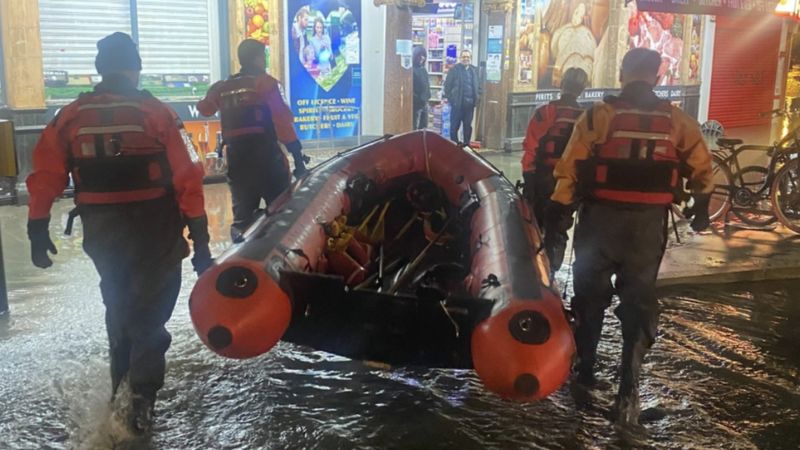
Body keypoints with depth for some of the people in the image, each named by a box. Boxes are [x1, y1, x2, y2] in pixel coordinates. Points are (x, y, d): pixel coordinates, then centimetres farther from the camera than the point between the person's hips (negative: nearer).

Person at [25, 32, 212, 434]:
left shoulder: (69, 117, 1)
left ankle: (120, 390, 36)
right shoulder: (156, 113, -8)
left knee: (119, 307, 24)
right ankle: (139, 401, 1)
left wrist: (38, 231, 7)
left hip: (101, 233, 4)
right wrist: (200, 240, -7)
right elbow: (188, 179, -11)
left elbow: (44, 178, -1)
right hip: (154, 230, -3)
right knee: (148, 313, 8)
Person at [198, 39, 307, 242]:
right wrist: (297, 154, -11)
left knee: (242, 215, 12)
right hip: (266, 157, -5)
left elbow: (204, 108, 30)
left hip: (237, 160, 6)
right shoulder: (266, 83, -4)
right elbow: (282, 121, -11)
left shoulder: (223, 87, 12)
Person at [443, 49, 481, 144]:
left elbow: (478, 85, 15)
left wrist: (476, 98, 3)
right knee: (454, 126, 1)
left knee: (468, 126, 10)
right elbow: (447, 85, -3)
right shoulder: (454, 69, -2)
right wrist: (450, 99, -8)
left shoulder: (474, 70, 11)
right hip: (457, 103, -4)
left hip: (470, 103, 4)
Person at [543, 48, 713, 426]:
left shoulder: (599, 115, -3)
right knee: (639, 302, 8)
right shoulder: (677, 120, 5)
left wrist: (557, 216, -7)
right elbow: (702, 168, 9)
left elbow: (570, 169, -10)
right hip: (649, 223, 2)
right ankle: (628, 390, 0)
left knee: (590, 294, 16)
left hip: (600, 219, -1)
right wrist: (701, 207, 24)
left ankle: (585, 369, 29)